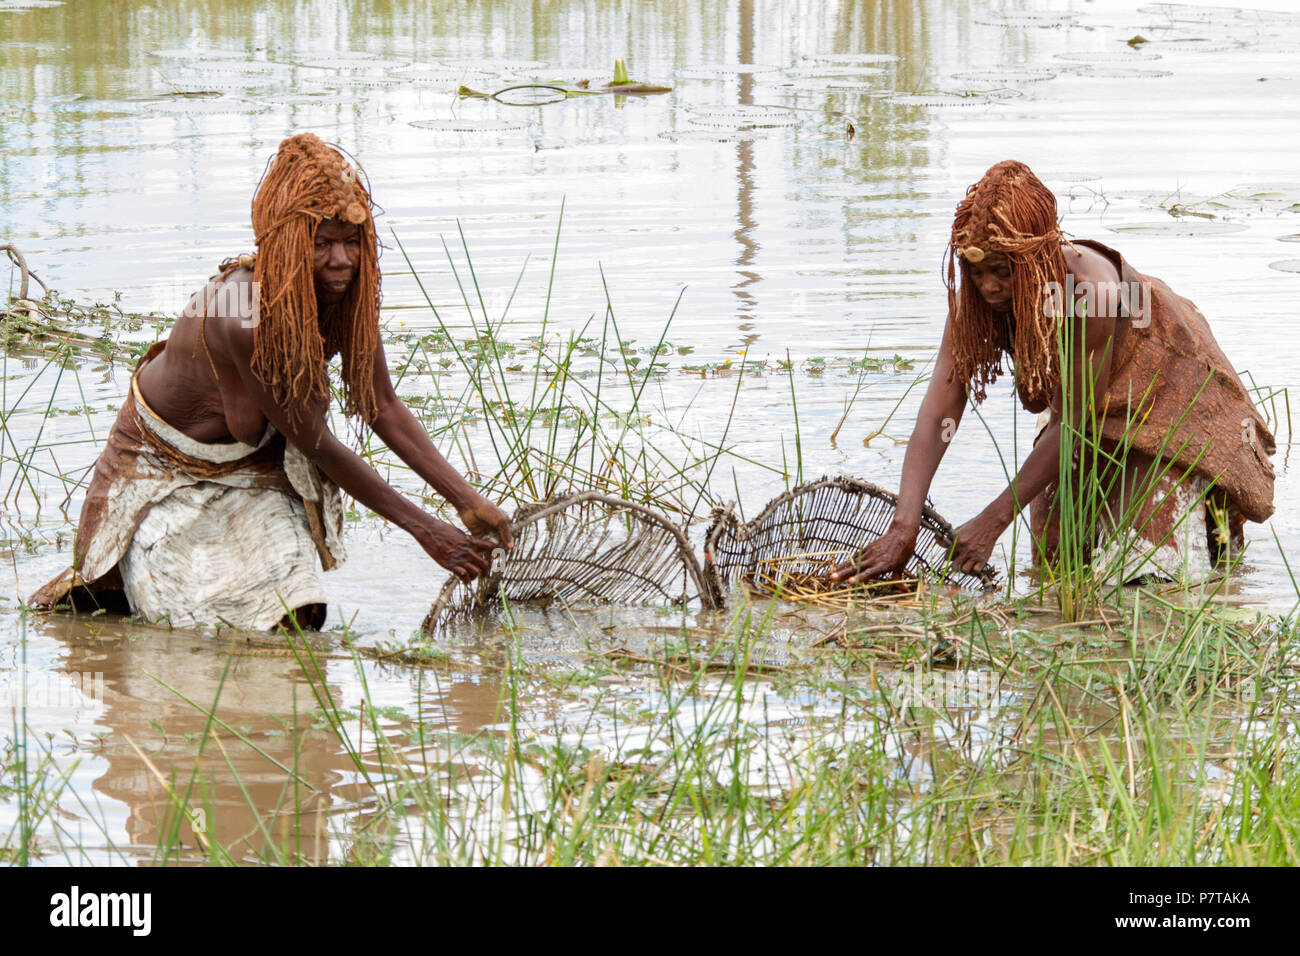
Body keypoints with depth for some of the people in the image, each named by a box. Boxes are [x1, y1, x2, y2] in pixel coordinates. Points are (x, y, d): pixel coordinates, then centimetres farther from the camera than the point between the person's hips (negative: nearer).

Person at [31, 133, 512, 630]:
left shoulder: (348, 297, -18)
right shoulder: (245, 316, -39)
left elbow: (384, 409, -8)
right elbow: (316, 444, -32)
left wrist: (467, 501, -18)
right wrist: (424, 529, -28)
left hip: (257, 469, 6)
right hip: (165, 468, -6)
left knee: (297, 617, -7)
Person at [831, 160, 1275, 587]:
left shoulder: (1092, 293, -40)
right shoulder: (975, 300, -23)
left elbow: (1071, 423, -32)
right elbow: (936, 416, -28)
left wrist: (993, 521, -32)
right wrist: (902, 529, -40)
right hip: (1090, 417, 6)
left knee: (1148, 568, -13)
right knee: (1057, 557, 6)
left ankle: (1212, 518, 18)